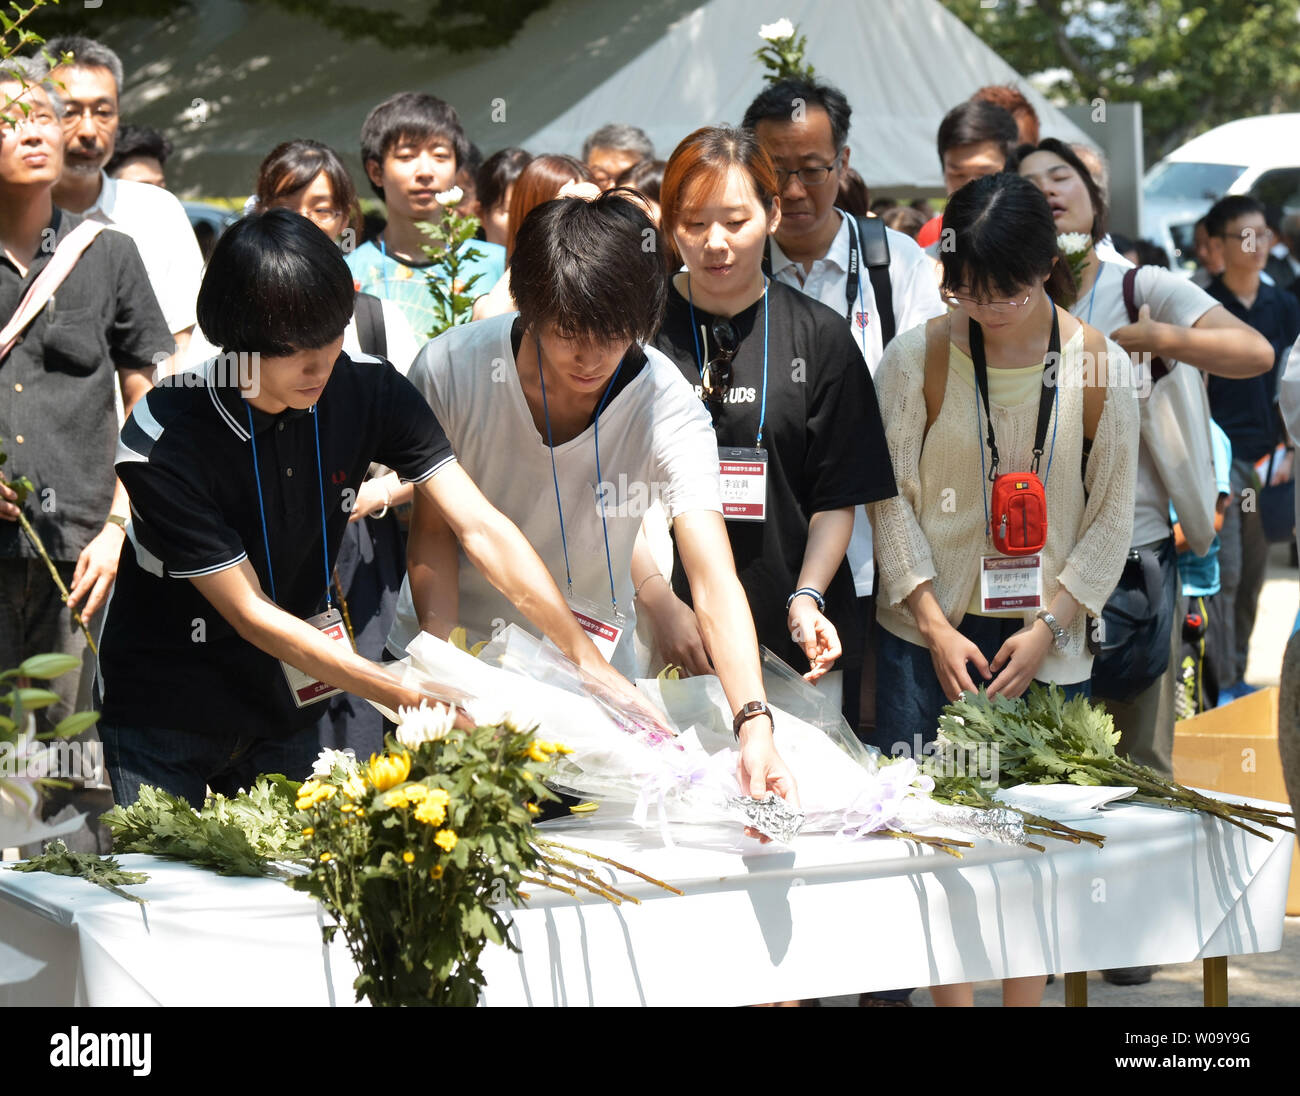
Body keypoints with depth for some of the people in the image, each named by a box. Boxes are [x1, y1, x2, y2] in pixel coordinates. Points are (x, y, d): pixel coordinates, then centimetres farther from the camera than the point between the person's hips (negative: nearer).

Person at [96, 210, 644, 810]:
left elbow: (483, 529, -13)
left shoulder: (368, 391, -12)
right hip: (163, 718, -4)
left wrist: (589, 661, -24)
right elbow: (251, 615, -23)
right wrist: (413, 698, -28)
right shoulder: (160, 444, -25)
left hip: (283, 708, 4)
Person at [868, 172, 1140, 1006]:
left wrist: (1047, 628, -6)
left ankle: (1027, 995, 14)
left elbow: (1110, 518, 2)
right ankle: (947, 998, 7)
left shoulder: (1101, 371, -3)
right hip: (928, 633, 0)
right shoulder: (916, 360, -5)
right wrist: (936, 627, -9)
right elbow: (893, 500, -3)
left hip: (1047, 640, 0)